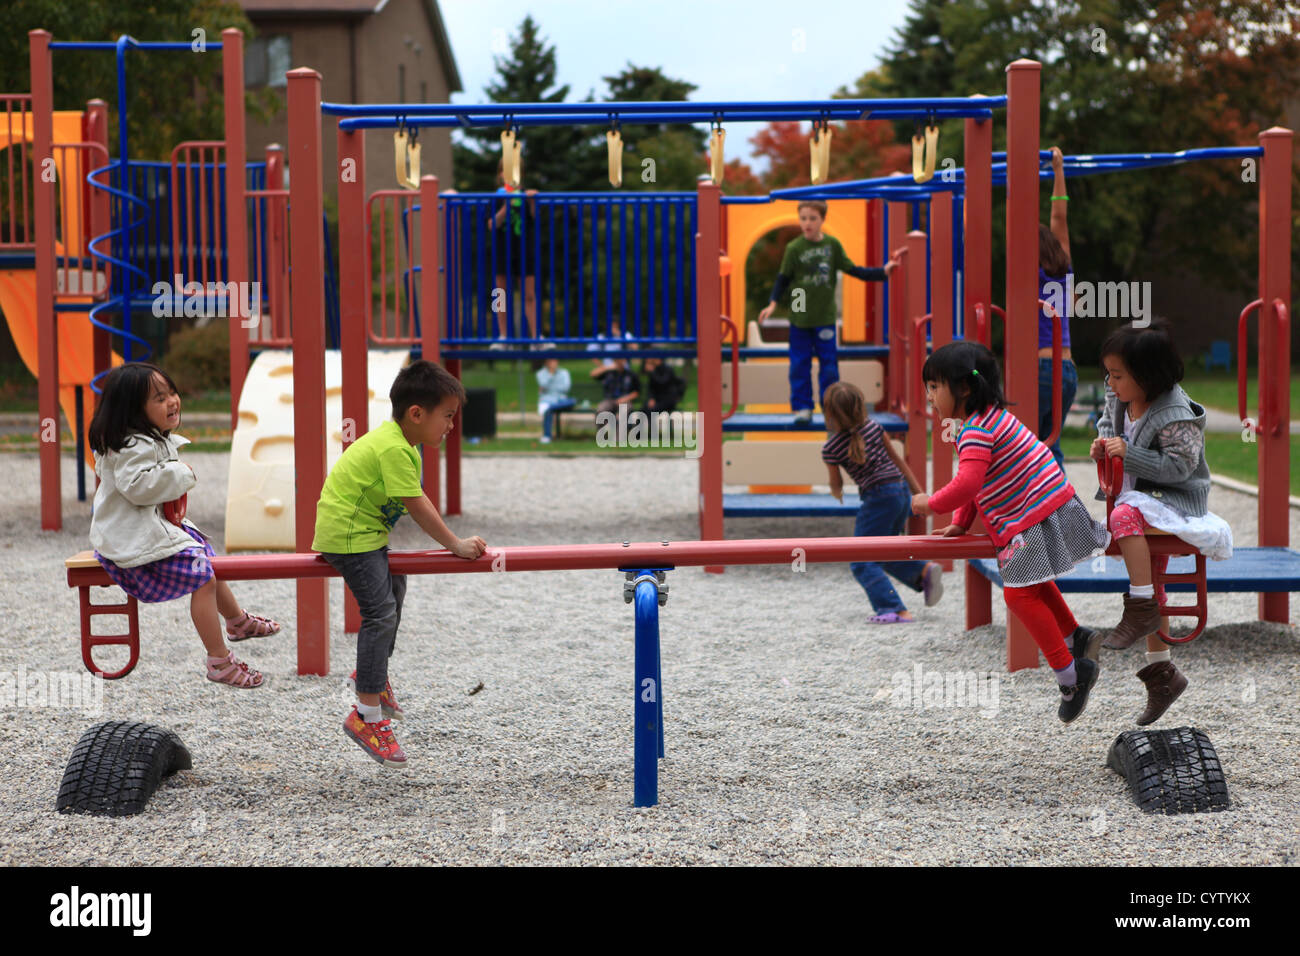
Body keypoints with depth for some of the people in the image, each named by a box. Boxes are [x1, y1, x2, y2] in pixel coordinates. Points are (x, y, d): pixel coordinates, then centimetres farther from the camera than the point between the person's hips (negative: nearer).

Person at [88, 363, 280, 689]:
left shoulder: (154, 439, 11)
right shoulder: (133, 446, -23)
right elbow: (137, 485, -36)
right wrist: (180, 473, -25)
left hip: (158, 525, 11)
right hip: (135, 537, -11)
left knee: (207, 559, 24)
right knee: (202, 576, -18)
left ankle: (238, 621, 48)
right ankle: (220, 662, -14)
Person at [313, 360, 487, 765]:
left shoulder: (398, 442, 9)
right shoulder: (394, 449, -23)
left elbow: (415, 501, 14)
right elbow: (417, 506, -22)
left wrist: (454, 542, 13)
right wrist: (455, 544, -14)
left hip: (363, 530, 11)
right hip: (348, 534, -11)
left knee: (393, 587, 26)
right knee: (380, 611, -13)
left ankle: (373, 675, 39)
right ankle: (366, 715, -10)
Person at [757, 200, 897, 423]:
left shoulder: (832, 245, -2)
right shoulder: (794, 248, -7)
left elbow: (852, 269, 7)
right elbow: (784, 278, 1)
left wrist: (882, 272, 3)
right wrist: (773, 303, -9)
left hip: (825, 316, 1)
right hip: (800, 316, -1)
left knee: (829, 363, 5)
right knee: (800, 364, 3)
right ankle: (802, 407, 11)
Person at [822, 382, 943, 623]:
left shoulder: (831, 448, -11)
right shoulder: (873, 427, 3)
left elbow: (836, 484, 3)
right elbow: (898, 460, 9)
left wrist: (838, 494, 28)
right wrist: (920, 492, 15)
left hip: (879, 498, -7)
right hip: (902, 492, 7)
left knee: (862, 562, 0)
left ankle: (897, 611, -13)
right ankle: (925, 570, 6)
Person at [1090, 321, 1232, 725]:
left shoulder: (1175, 415, -23)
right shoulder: (1120, 399, 1)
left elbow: (1178, 465, -27)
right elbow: (1108, 423, 20)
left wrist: (1128, 453, -30)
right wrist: (1103, 444, -2)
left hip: (1175, 501, -9)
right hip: (1144, 502, 9)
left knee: (1126, 515, -38)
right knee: (1151, 582, 14)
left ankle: (1142, 609, -29)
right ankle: (1161, 671, 25)